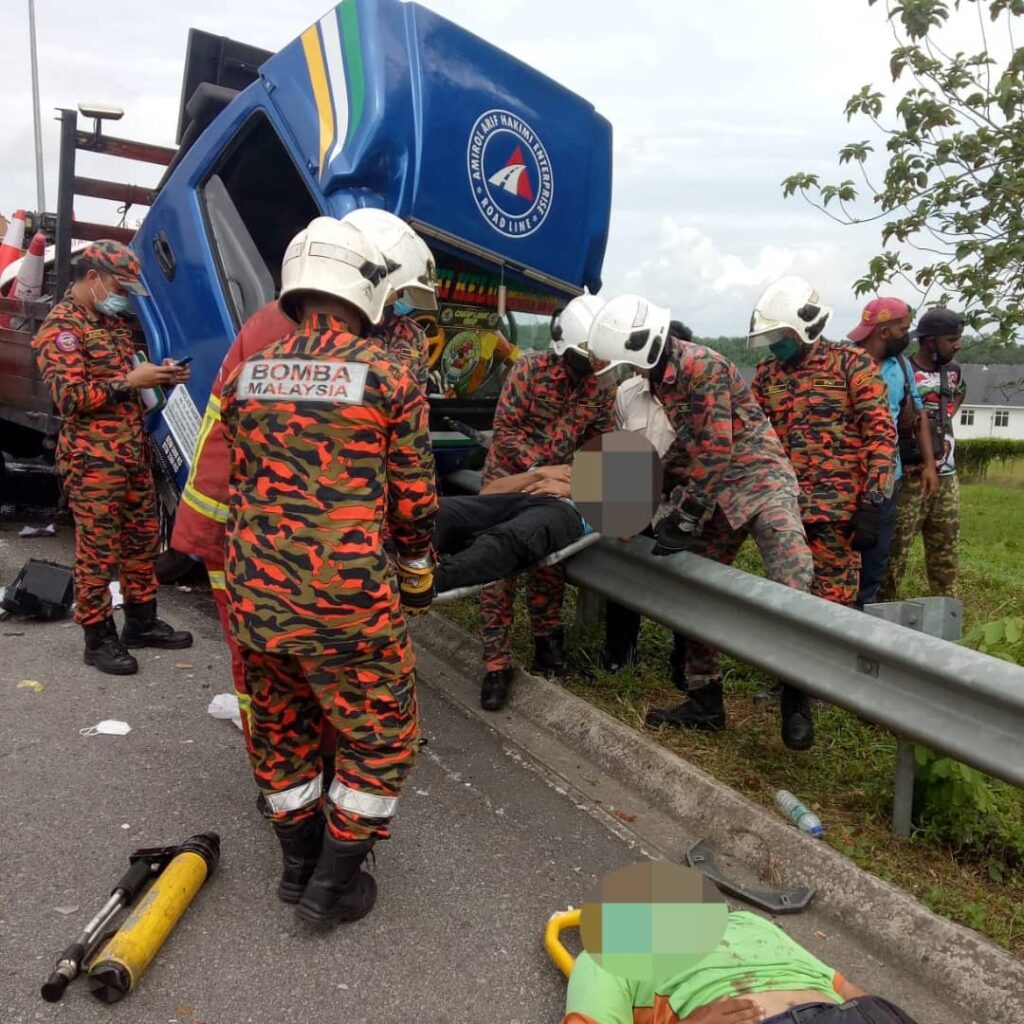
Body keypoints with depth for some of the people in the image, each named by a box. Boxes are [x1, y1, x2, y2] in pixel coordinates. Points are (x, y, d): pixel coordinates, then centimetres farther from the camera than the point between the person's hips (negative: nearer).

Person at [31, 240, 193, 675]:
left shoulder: (112, 321, 18)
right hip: (93, 461, -9)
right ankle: (98, 639, 9)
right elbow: (70, 396, -18)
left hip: (134, 453, 9)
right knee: (98, 551, -2)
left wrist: (157, 375, 8)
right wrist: (130, 382, -19)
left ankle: (142, 622, 26)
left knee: (143, 538, 14)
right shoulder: (61, 328, -9)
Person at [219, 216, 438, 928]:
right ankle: (333, 884, 26)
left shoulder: (246, 373, 7)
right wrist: (418, 571, 14)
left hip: (254, 593, 6)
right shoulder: (388, 375, -7)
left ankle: (299, 860, 42)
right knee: (383, 736, 16)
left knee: (281, 727, 25)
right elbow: (413, 496, -3)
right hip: (346, 599, -5)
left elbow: (240, 484, 16)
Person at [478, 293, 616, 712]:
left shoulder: (601, 388, -5)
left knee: (549, 565, 6)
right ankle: (497, 664, 0)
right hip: (509, 477, -3)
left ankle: (547, 642, 27)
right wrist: (541, 467, -25)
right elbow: (505, 429, -17)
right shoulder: (530, 368, -17)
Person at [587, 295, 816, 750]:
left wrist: (686, 517, -18)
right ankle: (705, 701, 18)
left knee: (791, 586, -21)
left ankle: (796, 699, -3)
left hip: (759, 477, -8)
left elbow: (716, 451, -21)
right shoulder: (653, 379, 8)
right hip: (709, 491, 9)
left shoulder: (702, 366, -19)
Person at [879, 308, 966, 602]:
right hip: (908, 477, -7)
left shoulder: (953, 372, 10)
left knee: (946, 552, 12)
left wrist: (944, 421, 17)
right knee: (894, 551, -3)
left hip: (946, 478, 7)